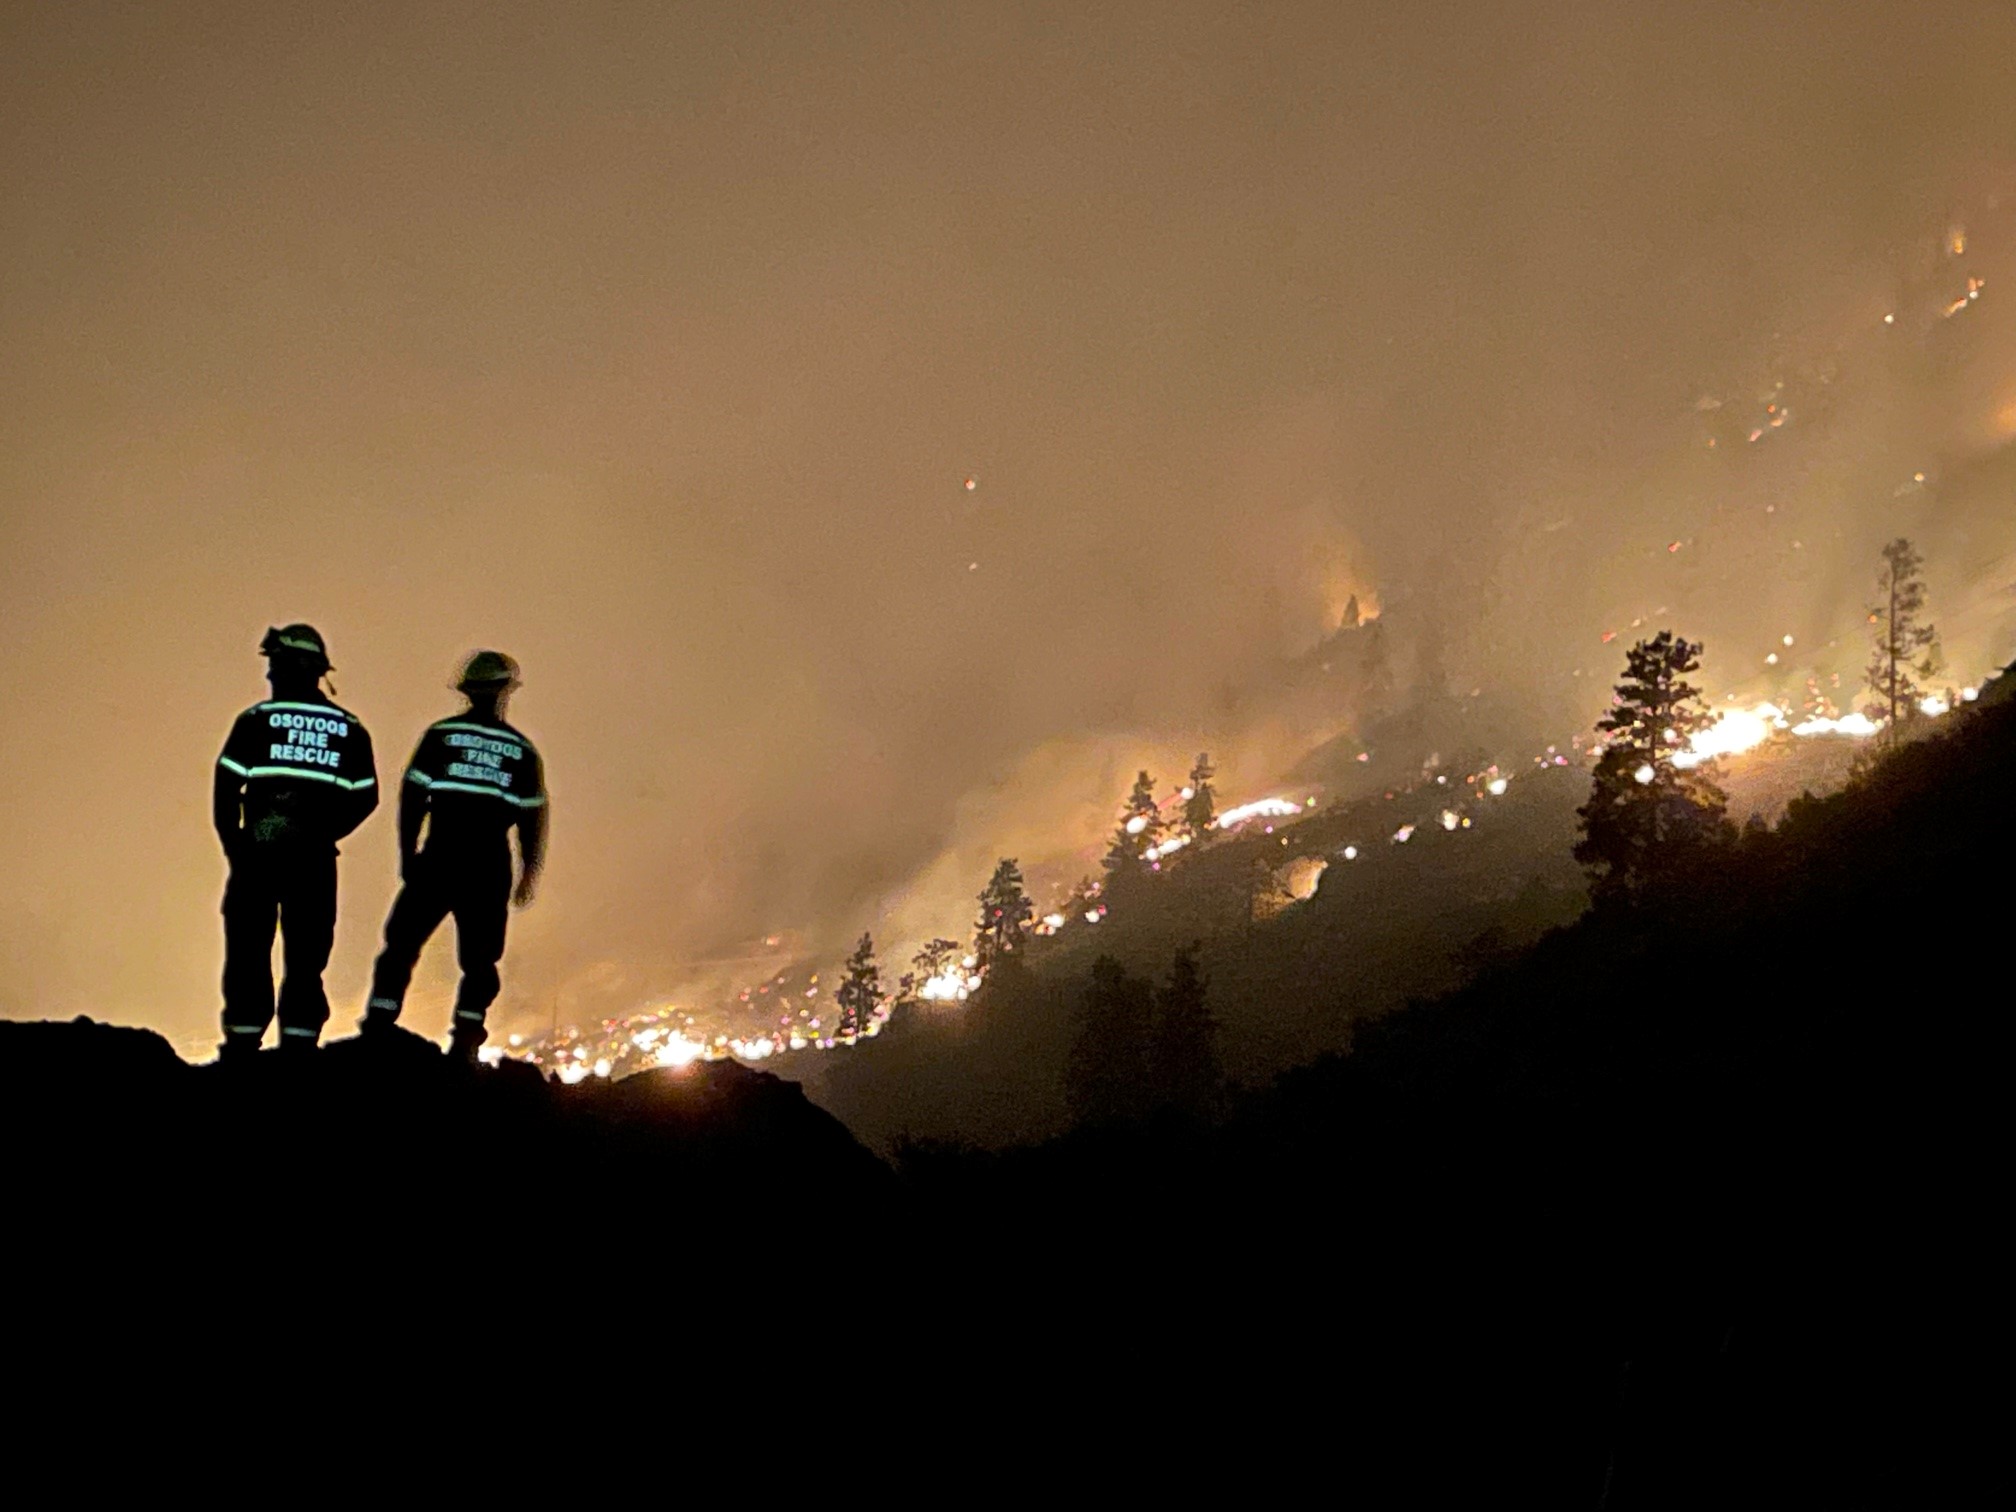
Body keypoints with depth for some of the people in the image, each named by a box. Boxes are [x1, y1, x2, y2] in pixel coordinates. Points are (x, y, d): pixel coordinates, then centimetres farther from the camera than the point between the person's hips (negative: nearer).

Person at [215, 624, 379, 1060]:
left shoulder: (257, 719, -3)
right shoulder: (349, 729, 7)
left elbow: (226, 787, -6)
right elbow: (365, 797, 7)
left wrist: (232, 843, 4)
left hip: (259, 854, -3)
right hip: (316, 860, 3)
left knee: (249, 951, 5)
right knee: (306, 956, 8)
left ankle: (243, 1044, 3)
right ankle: (298, 1045, 6)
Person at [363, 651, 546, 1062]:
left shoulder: (441, 735, 2)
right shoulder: (521, 749, 7)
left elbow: (412, 797, -2)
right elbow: (532, 816, 8)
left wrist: (407, 854, 6)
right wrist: (529, 874, 17)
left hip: (439, 858, -1)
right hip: (491, 867, 1)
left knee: (401, 946, 5)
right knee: (479, 960, 10)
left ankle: (376, 1031, -4)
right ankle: (464, 1042, 3)